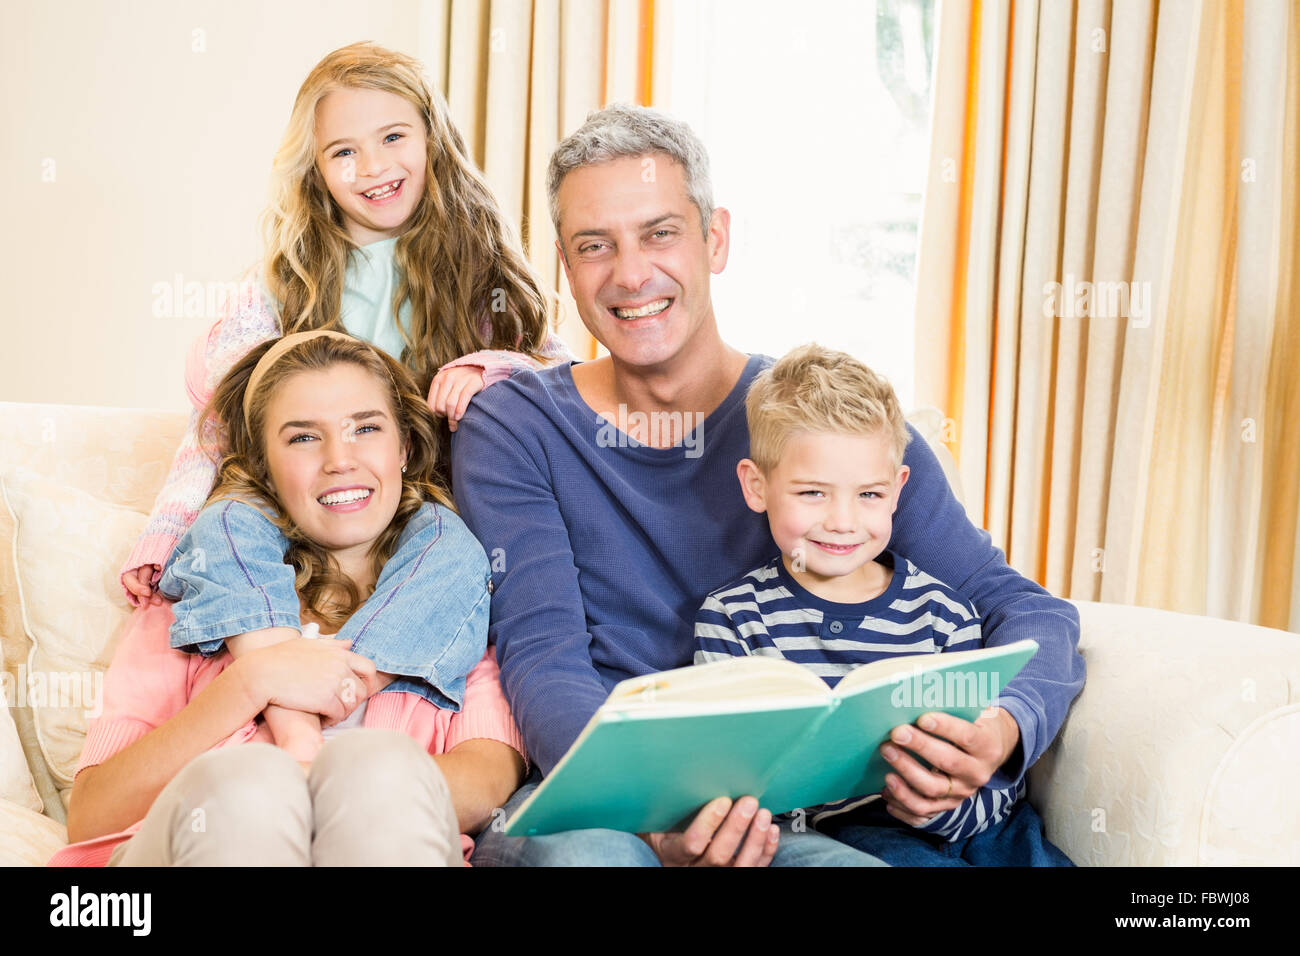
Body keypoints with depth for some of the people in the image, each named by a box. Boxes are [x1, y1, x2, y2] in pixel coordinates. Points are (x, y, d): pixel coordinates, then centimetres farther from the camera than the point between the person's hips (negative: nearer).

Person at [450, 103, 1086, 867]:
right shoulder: (513, 432, 5)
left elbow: (1025, 607, 4)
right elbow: (543, 661, -6)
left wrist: (1004, 728, -21)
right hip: (584, 800, 0)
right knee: (583, 847, -36)